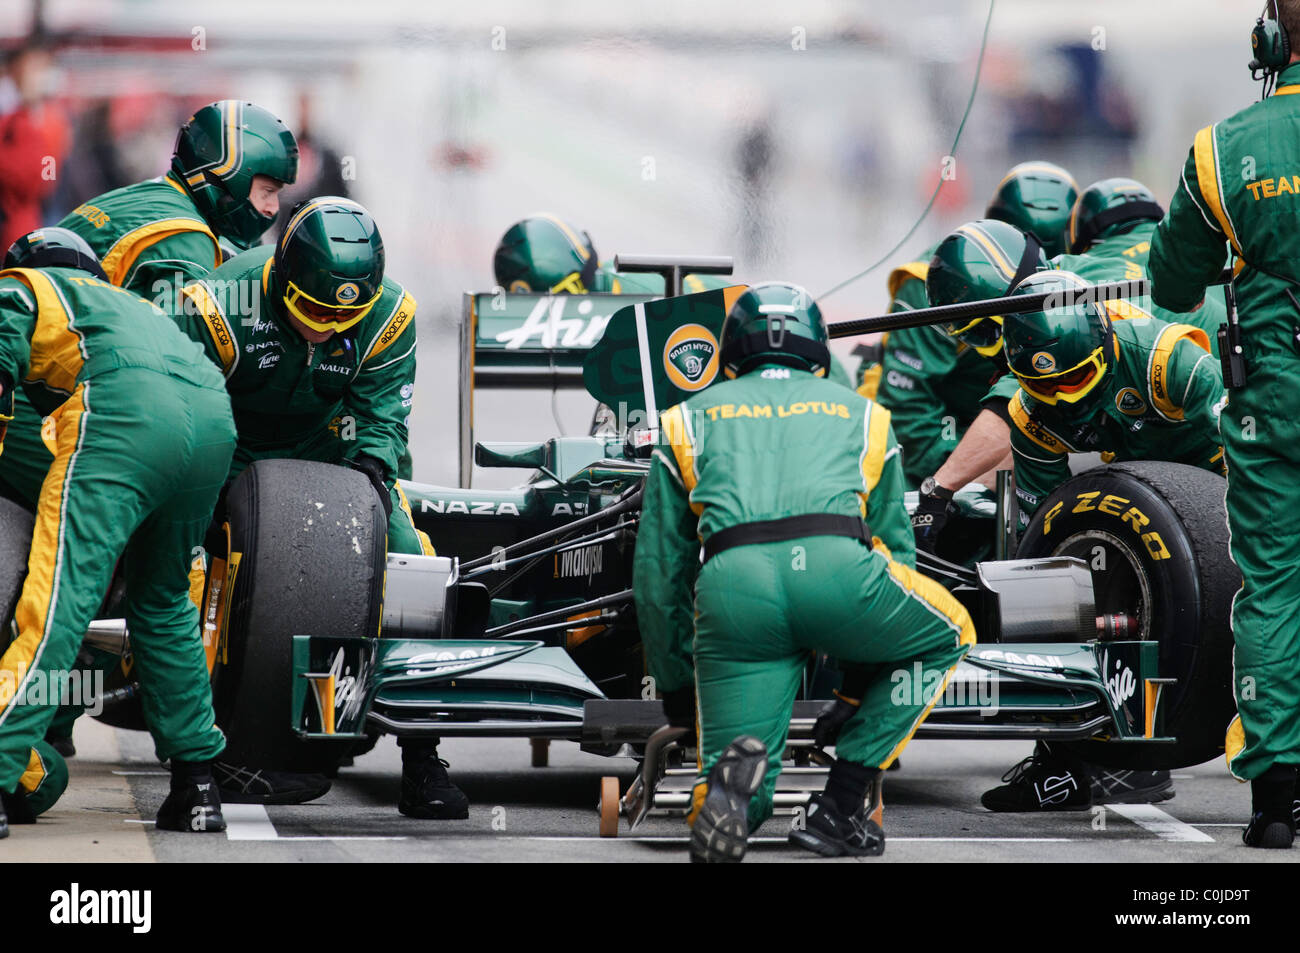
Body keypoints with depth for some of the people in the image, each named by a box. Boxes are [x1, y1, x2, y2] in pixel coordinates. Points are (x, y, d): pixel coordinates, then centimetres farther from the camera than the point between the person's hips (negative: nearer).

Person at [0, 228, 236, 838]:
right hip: (216, 419, 6)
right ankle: (196, 785, 21)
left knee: (59, 602, -12)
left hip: (126, 416, -6)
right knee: (165, 606, 22)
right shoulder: (124, 303, 44)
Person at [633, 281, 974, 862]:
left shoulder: (689, 421, 32)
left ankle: (736, 769, -27)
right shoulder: (861, 416, 34)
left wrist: (677, 693, 42)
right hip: (836, 566, -1)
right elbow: (894, 545, 39)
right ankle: (842, 805, 16)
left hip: (730, 587, 1)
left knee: (736, 807, 12)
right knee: (949, 636, 31)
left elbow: (658, 573, 30)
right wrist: (859, 695, 47)